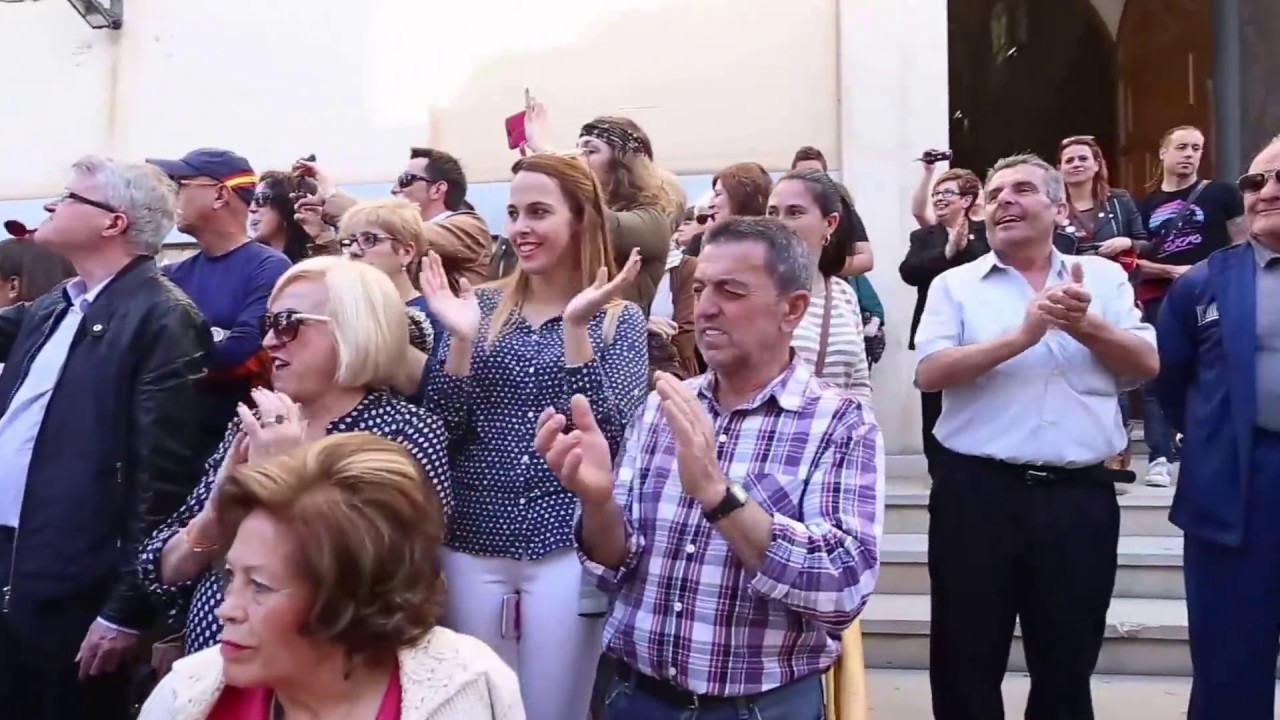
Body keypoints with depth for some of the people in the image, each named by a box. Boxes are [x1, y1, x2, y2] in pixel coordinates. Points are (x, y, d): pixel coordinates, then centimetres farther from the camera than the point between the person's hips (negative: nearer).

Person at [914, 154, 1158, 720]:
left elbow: (1147, 365, 3)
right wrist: (1021, 336, -20)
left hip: (1080, 494, 2)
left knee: (1068, 662, 16)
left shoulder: (1104, 278, 10)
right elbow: (930, 373, -10)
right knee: (967, 658, 9)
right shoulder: (955, 285, 4)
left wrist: (1086, 326, -14)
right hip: (977, 491, -2)